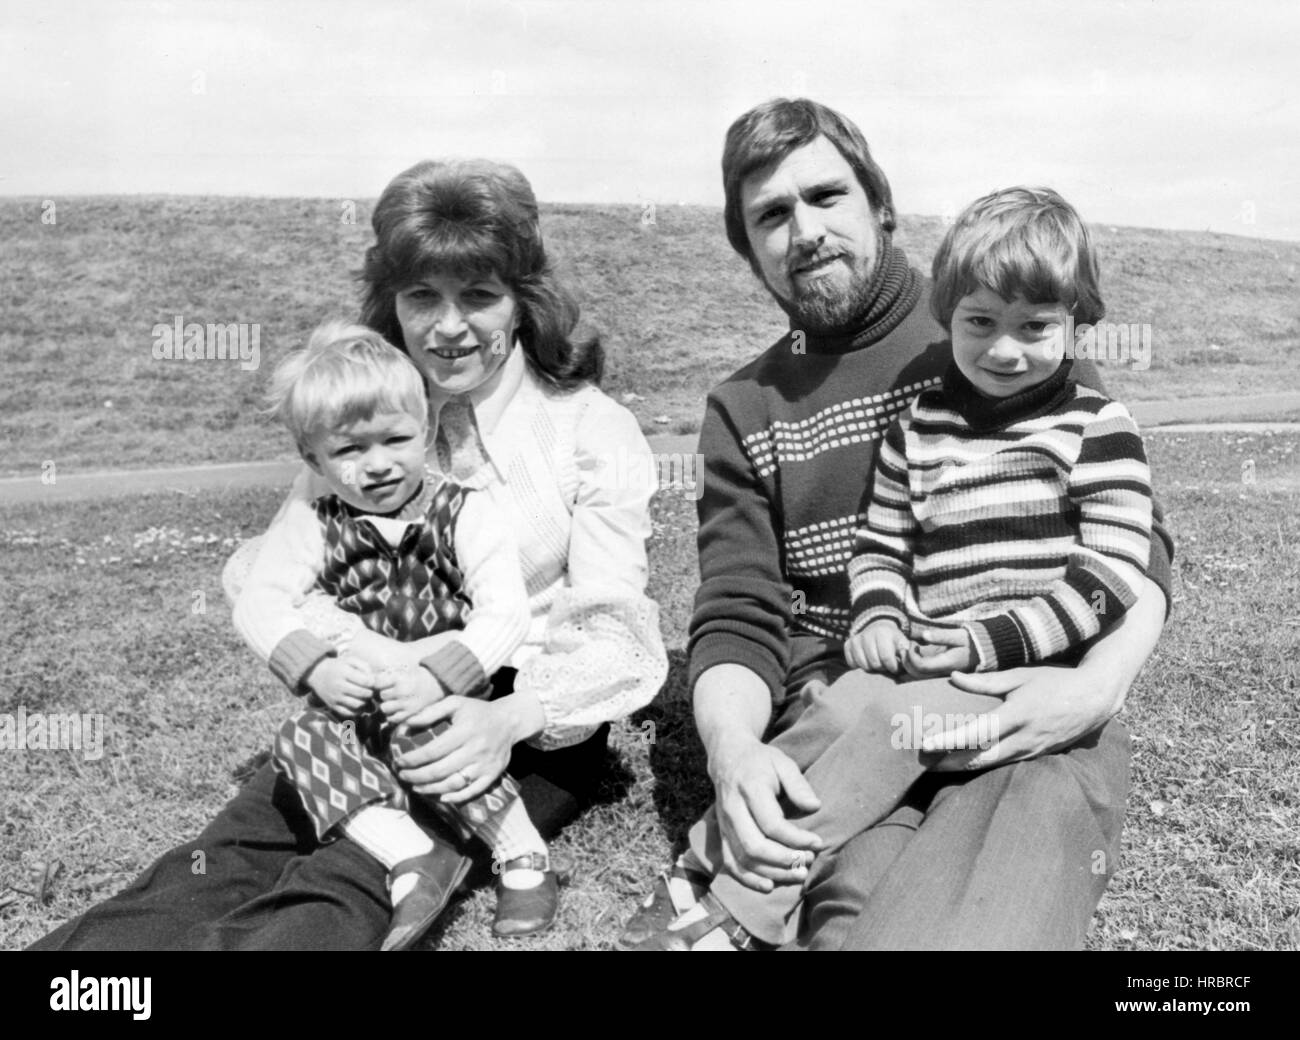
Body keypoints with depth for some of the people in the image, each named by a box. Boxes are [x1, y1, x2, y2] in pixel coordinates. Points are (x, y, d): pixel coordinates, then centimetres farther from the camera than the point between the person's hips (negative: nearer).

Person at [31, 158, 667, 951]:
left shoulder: (593, 429, -8)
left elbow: (618, 638, -12)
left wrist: (512, 718, -33)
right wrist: (375, 656, -23)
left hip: (537, 727, -4)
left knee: (350, 894, -29)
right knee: (215, 870, -22)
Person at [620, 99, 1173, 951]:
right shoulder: (743, 412, 13)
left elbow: (1136, 540, 7)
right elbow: (738, 620, 4)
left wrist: (1102, 682, -14)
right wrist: (733, 748, -18)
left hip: (1032, 713, 0)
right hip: (850, 705, 1)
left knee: (981, 926, -32)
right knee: (866, 909, -32)